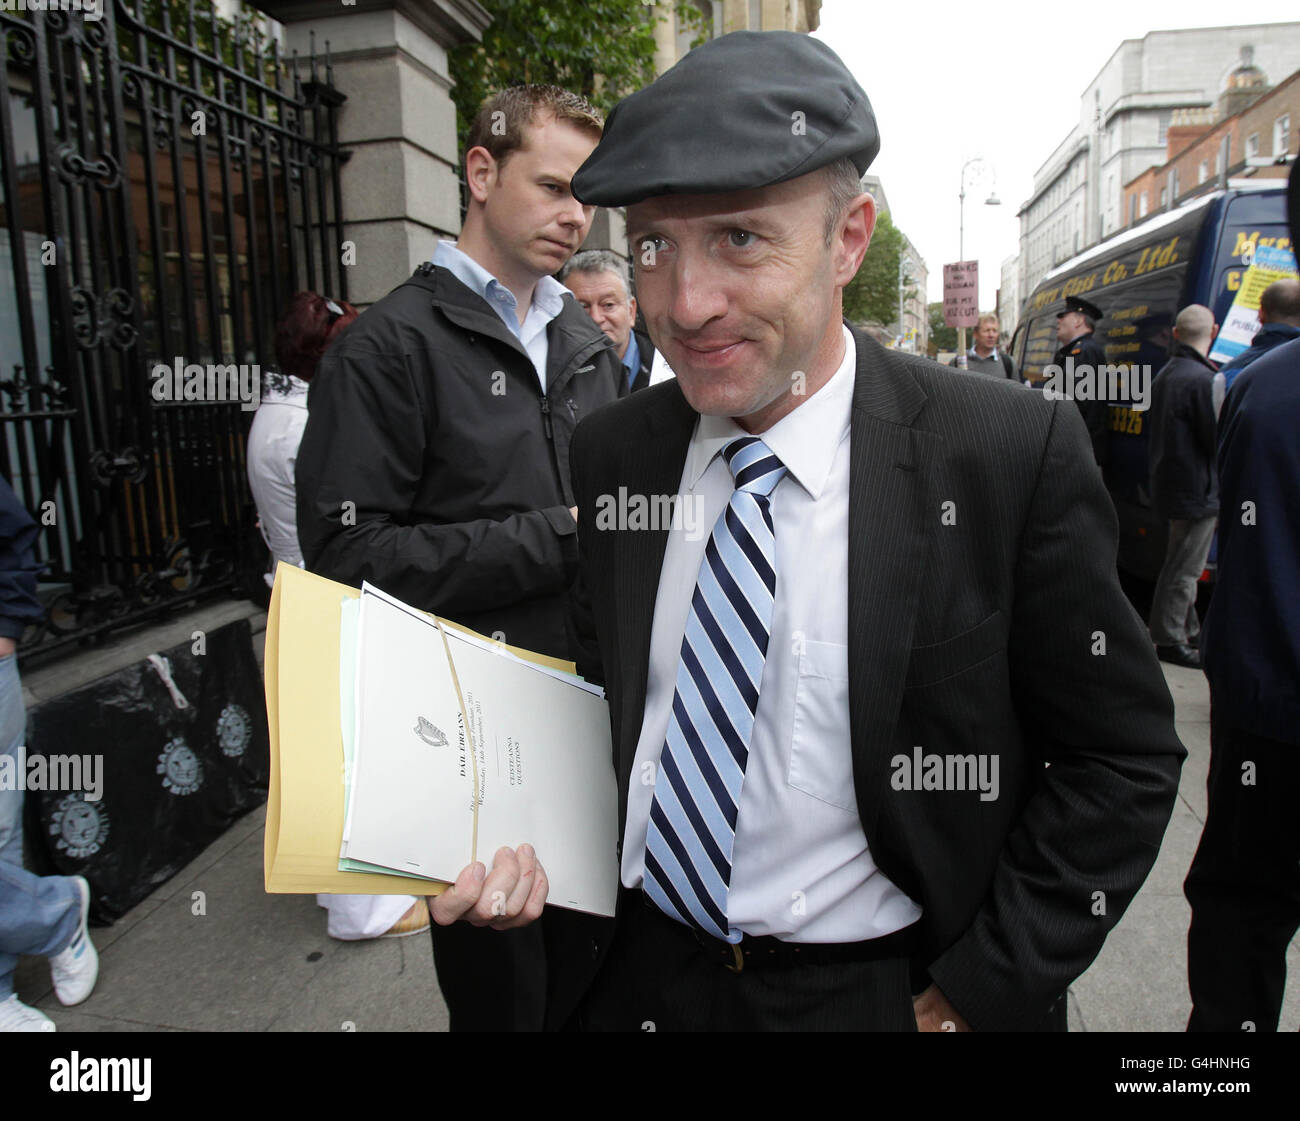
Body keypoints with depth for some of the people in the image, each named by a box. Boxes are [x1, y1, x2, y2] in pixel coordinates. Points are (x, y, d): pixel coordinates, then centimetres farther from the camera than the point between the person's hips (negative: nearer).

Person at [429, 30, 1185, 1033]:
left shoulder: (1015, 454, -18)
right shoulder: (612, 453, -6)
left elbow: (1123, 756, -10)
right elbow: (605, 690, 5)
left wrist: (982, 993, -12)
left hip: (879, 990, -3)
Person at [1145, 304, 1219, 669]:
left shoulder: (1164, 374, 9)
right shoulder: (1202, 379, -20)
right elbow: (1218, 438, -18)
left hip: (1171, 485, 9)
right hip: (1197, 490, -9)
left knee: (1183, 565, 19)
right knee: (1184, 568, -1)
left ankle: (1188, 631, 31)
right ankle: (1170, 640, 7)